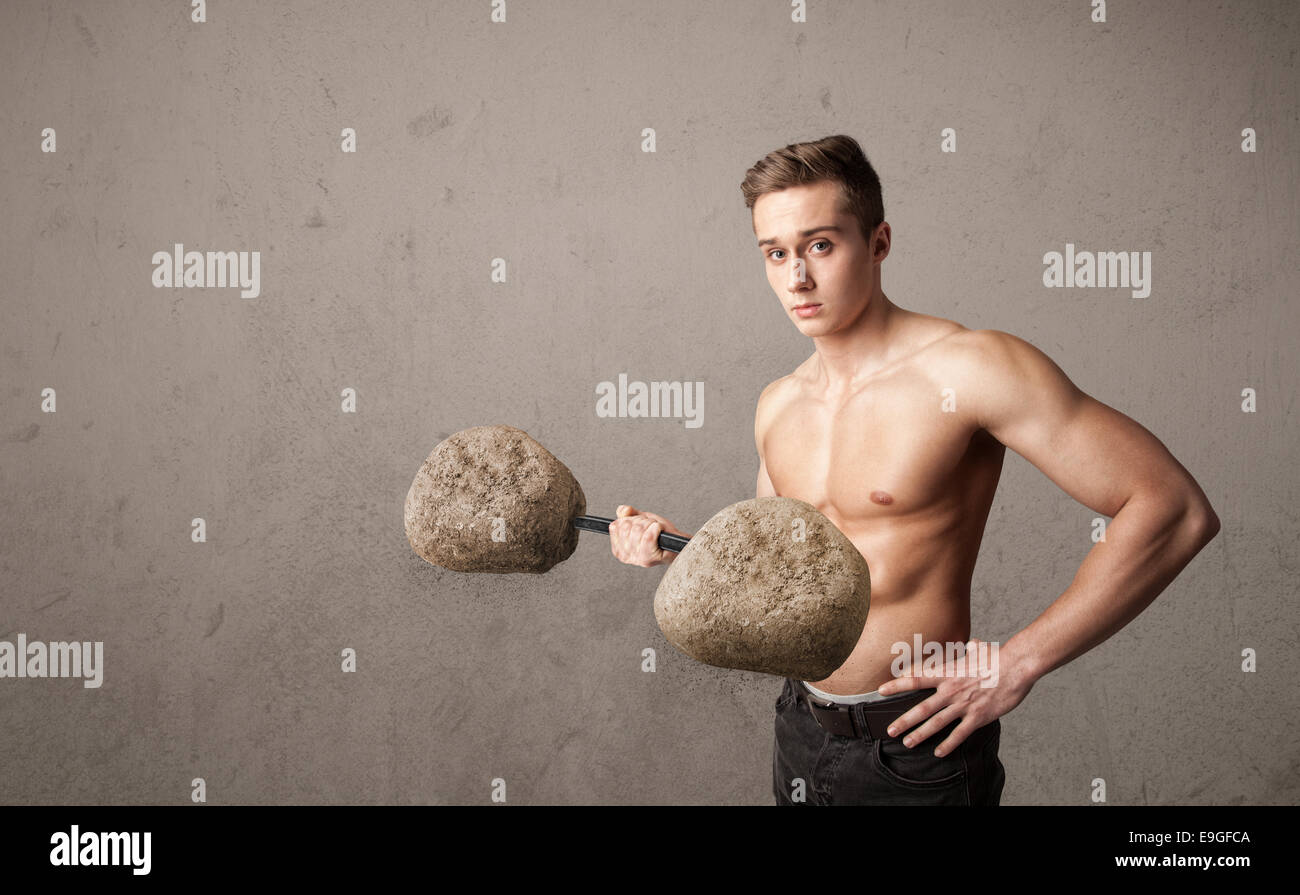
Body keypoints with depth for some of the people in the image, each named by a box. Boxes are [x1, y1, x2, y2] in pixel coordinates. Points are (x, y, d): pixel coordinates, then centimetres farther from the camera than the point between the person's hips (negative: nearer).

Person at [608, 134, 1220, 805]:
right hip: (801, 728, 6)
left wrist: (1015, 662, -21)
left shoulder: (969, 369, -17)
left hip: (914, 748, -6)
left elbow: (1175, 510, -20)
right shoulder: (777, 406, 4)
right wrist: (679, 546, -1)